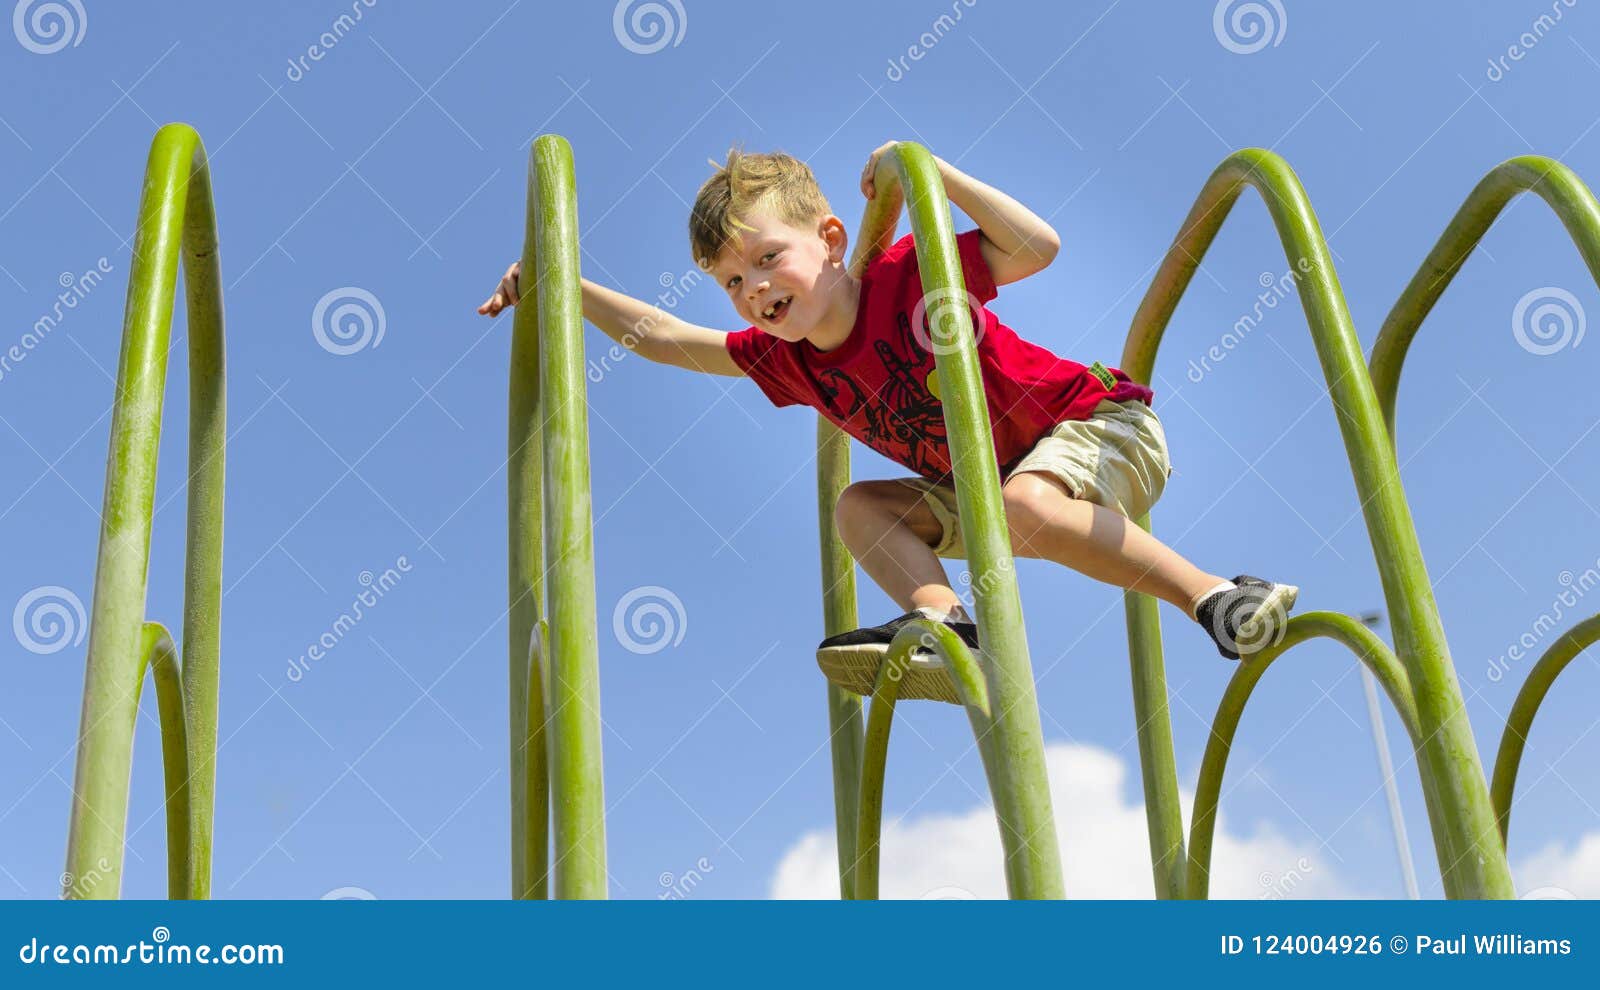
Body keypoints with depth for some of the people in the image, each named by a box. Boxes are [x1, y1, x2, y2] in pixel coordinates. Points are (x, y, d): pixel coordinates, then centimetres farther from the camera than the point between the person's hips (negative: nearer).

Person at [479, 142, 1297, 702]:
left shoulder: (906, 273, -20)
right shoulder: (788, 360, -2)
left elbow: (1037, 247, -31)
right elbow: (664, 337, 4)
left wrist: (927, 171, -31)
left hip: (1105, 425, -7)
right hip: (992, 485, 7)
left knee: (1025, 506, -37)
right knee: (863, 507, -5)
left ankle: (1215, 598, -31)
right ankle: (944, 623, -27)